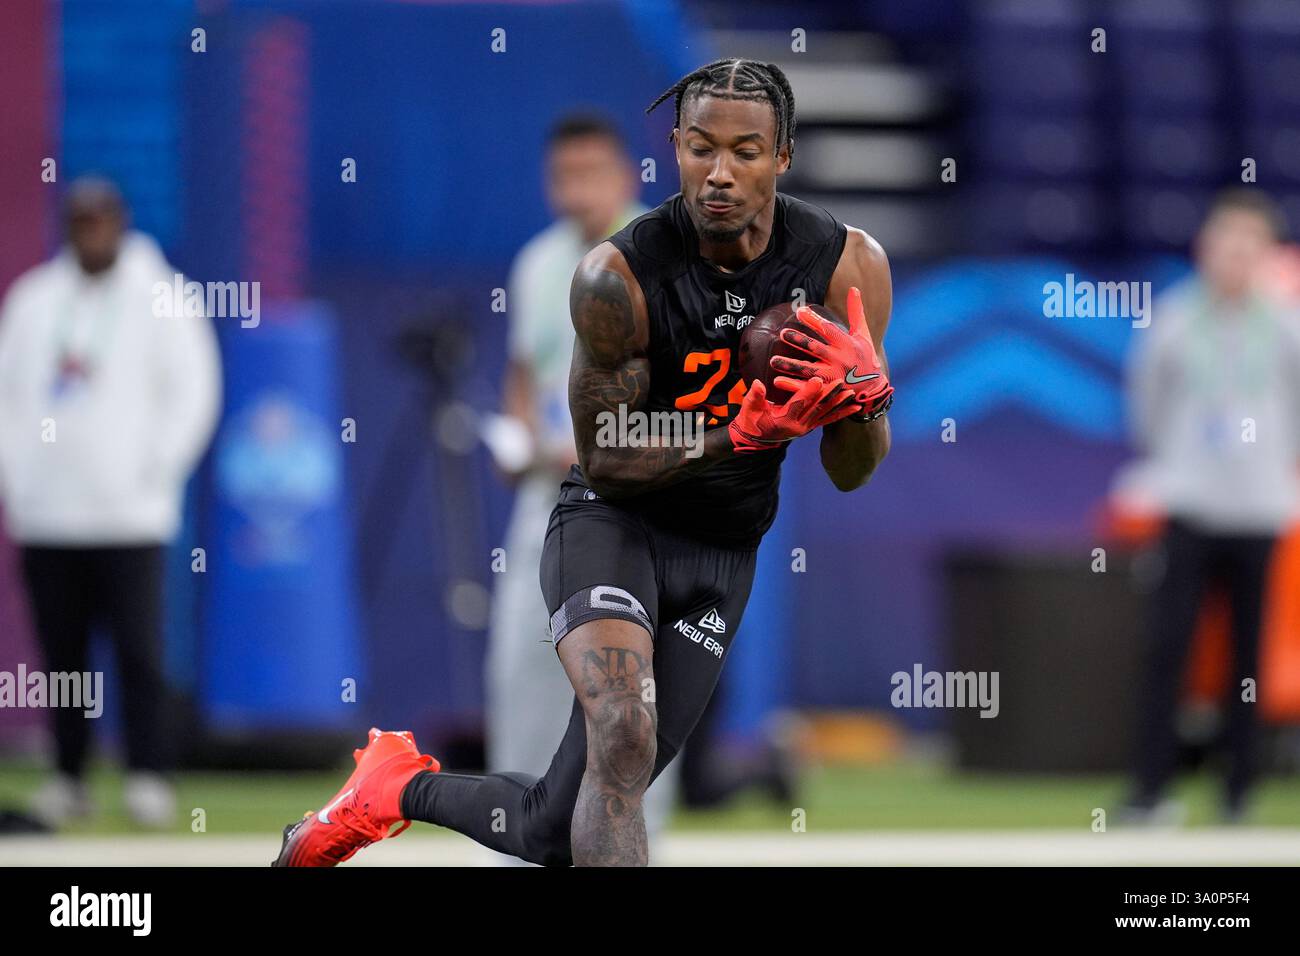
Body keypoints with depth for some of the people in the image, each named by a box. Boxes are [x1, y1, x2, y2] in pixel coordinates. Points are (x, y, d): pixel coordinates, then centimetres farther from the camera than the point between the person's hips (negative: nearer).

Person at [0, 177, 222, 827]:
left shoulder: (159, 300, 2)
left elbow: (193, 393, 1)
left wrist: (154, 474, -7)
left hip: (127, 513, -4)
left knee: (137, 649, -9)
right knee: (61, 652, 4)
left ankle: (147, 779, -8)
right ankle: (69, 778, 9)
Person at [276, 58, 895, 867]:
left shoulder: (849, 265, -13)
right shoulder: (619, 277, -21)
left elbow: (851, 474, -6)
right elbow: (602, 460, -13)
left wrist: (867, 396, -30)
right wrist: (738, 437, -29)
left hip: (720, 555, 4)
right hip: (610, 520, -4)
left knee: (559, 833, 5)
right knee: (624, 738, -34)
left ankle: (398, 788, 33)